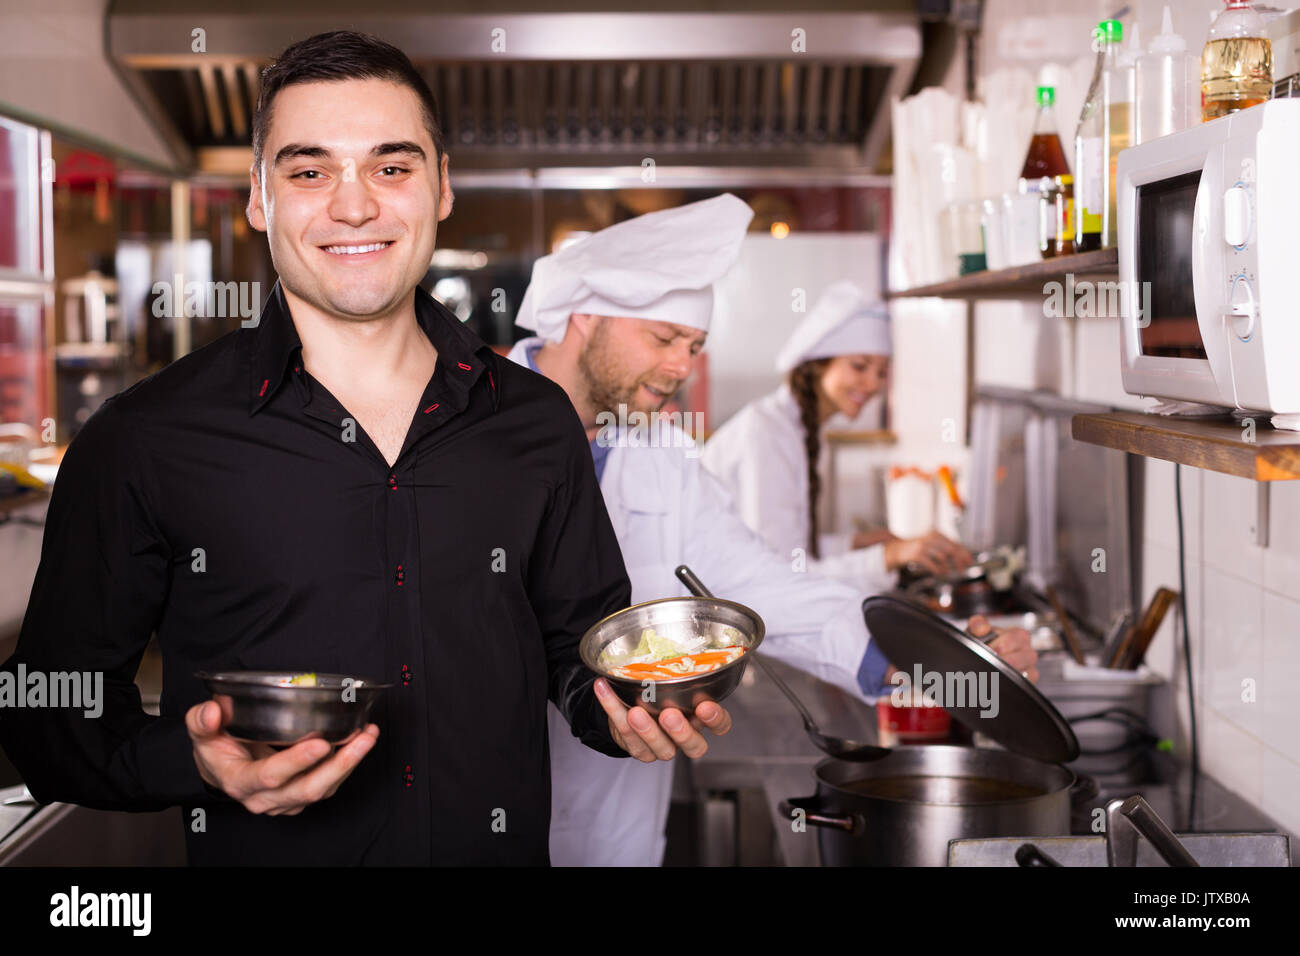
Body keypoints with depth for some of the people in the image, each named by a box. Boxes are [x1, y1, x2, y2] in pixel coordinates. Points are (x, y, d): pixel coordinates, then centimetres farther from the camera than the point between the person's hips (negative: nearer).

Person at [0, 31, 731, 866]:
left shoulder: (537, 423, 2)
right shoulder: (142, 442, -8)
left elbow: (581, 646, 11)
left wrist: (627, 711, -9)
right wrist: (192, 761, -21)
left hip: (503, 845, 2)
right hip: (256, 855, -1)